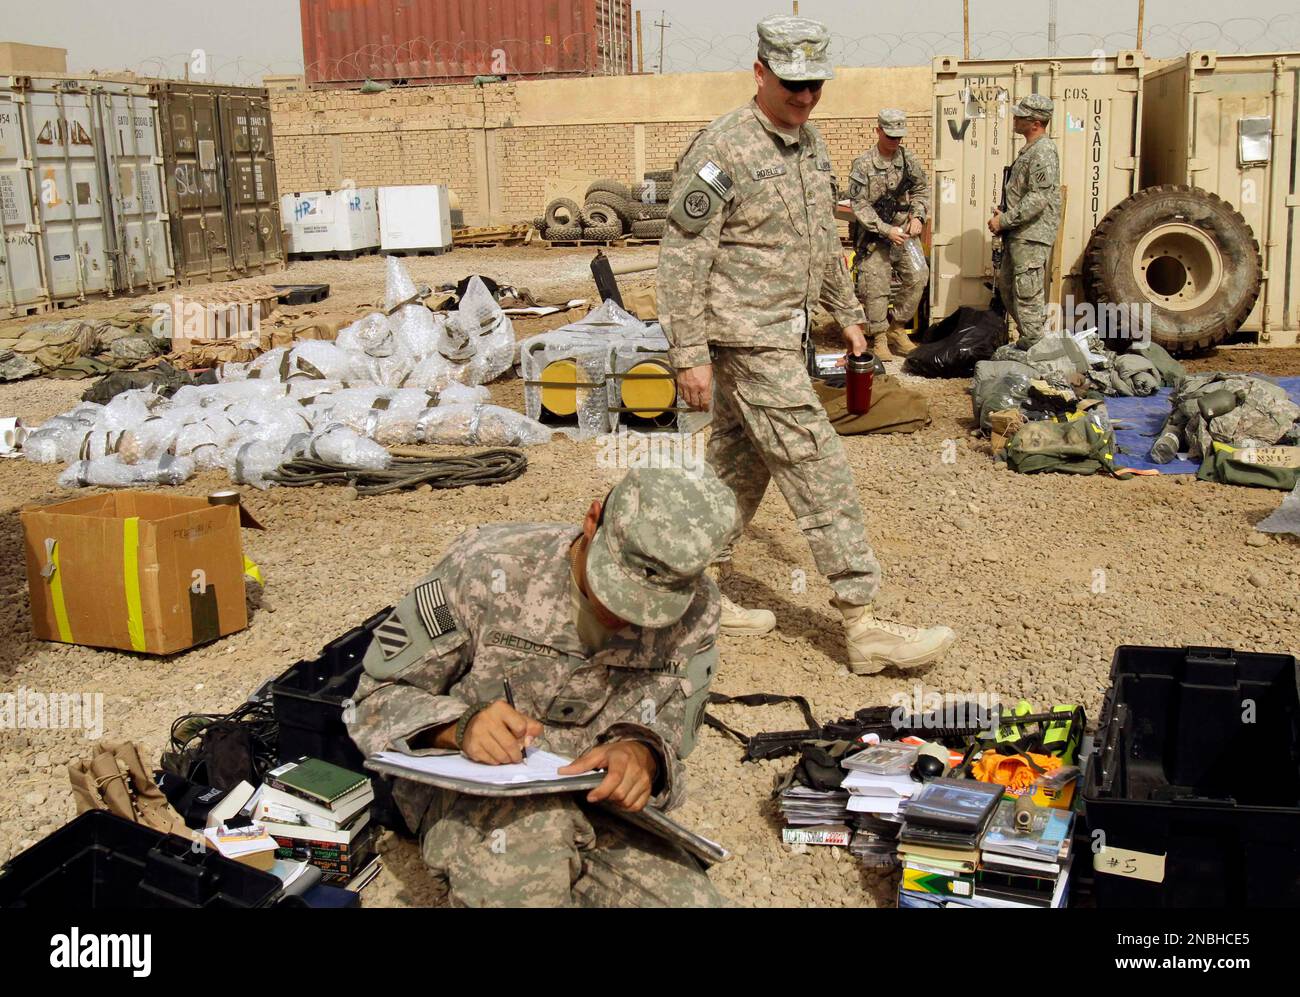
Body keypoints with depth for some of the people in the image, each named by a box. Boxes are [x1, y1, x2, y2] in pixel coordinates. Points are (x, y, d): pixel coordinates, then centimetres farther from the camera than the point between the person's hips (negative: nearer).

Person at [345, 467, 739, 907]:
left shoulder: (695, 608, -9)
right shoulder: (488, 567, -17)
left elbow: (670, 727, 1)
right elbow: (379, 696, -10)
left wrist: (642, 752, -24)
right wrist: (460, 726, -31)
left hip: (595, 795, 4)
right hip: (466, 783, -3)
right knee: (532, 831, -36)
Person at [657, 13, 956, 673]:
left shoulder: (810, 145, 11)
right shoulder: (723, 152, -16)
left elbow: (823, 241, 24)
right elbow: (681, 258, -16)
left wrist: (846, 312, 23)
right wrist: (688, 355, -19)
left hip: (781, 333, 9)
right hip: (748, 340, -9)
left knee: (740, 462, 15)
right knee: (818, 470, -10)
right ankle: (864, 627, -6)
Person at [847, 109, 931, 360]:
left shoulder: (909, 160, 4)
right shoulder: (863, 164, -10)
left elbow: (921, 190, 15)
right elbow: (859, 205, -13)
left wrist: (917, 217, -3)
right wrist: (887, 230, -18)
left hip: (904, 231, 4)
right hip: (874, 236, -4)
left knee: (918, 276, -3)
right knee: (876, 286, -3)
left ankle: (897, 329, 13)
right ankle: (879, 339, 11)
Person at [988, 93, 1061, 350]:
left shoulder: (1043, 153, -17)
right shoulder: (1029, 150, 16)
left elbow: (1038, 199, -23)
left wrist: (1004, 221, -18)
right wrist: (1004, 216, 12)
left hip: (1032, 236, -11)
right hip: (1019, 234, 11)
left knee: (1028, 296, -8)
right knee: (1006, 286, 17)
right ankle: (1027, 341, 26)